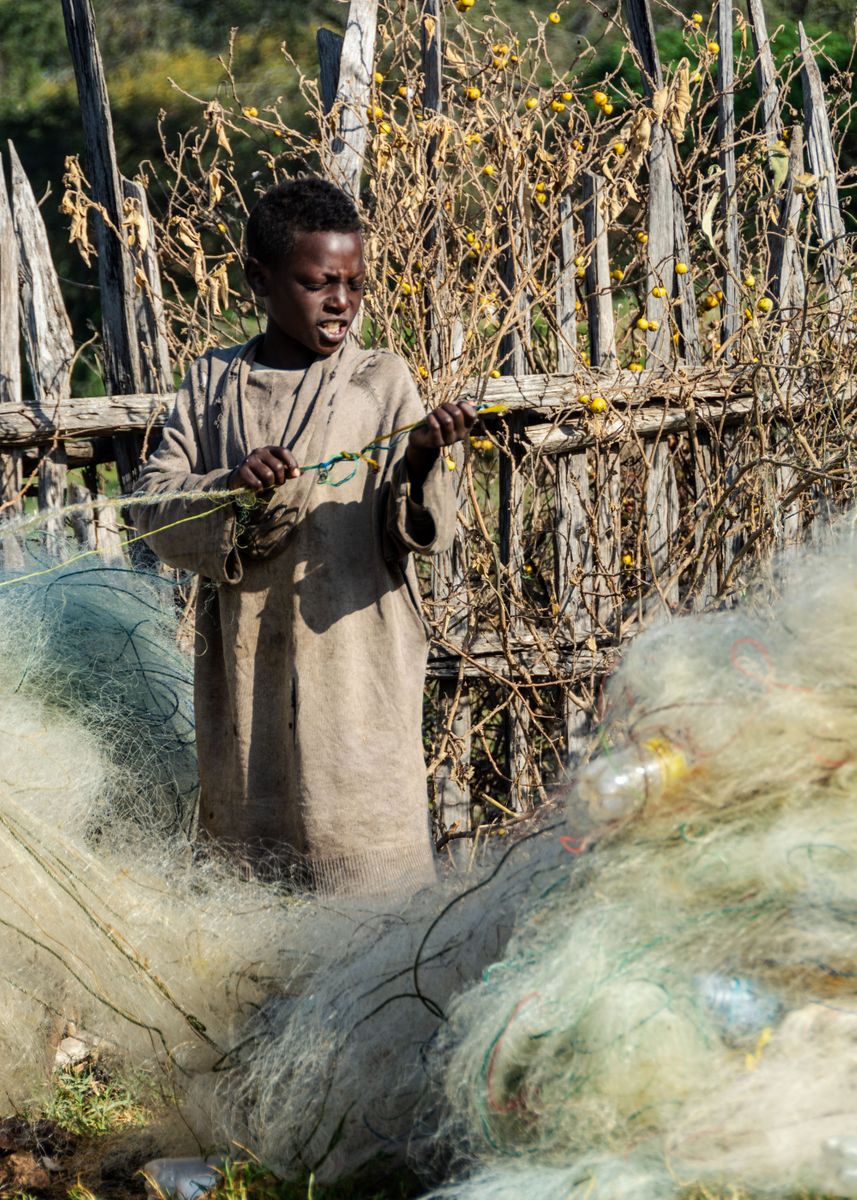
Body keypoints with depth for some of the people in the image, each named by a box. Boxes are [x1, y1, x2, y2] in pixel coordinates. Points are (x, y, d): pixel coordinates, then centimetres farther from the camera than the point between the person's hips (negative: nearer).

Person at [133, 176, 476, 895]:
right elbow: (155, 509, 0)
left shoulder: (382, 381, 1)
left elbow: (425, 537, -5)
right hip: (244, 667, 2)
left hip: (355, 661, -2)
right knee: (246, 837, 12)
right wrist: (231, 488, -18)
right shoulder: (214, 383, 7)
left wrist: (421, 459, -25)